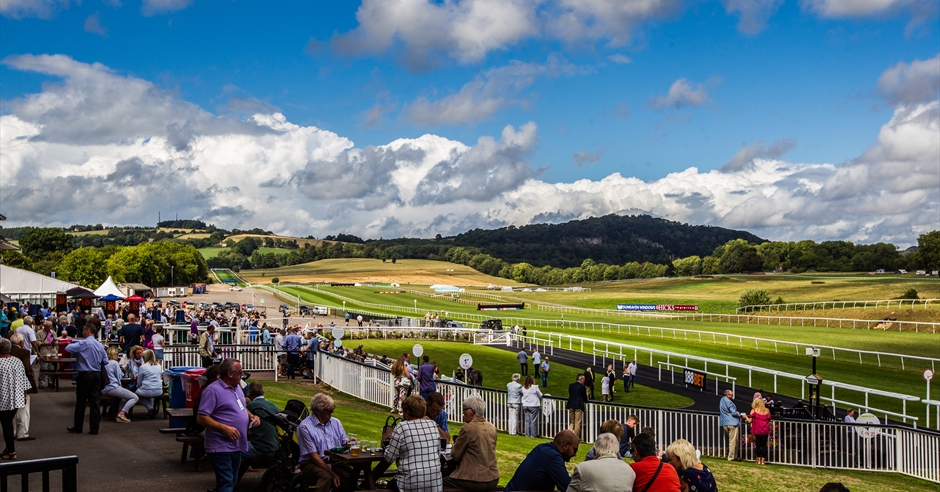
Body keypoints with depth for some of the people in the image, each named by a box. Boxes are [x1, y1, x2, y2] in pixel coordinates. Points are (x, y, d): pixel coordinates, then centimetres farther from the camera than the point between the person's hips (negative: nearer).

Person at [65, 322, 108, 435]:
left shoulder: (83, 343, -12)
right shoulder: (100, 345, 6)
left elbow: (68, 348, -21)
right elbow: (105, 361, 10)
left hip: (84, 375, -5)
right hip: (97, 375, 5)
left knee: (81, 402, 6)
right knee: (95, 401, 5)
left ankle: (77, 428, 15)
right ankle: (94, 429, 5)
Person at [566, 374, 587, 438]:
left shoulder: (571, 385, 10)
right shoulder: (582, 386, -7)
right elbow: (585, 398, -1)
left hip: (571, 405, 5)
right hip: (579, 406, -5)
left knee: (571, 422, 15)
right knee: (577, 423, 1)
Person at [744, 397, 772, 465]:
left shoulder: (754, 411, -3)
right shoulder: (767, 411, 4)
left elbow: (750, 421, -4)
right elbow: (769, 421, 8)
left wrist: (746, 417, 14)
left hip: (757, 431, -2)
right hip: (765, 431, 2)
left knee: (758, 445, 6)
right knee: (764, 445, 6)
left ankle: (759, 460, 7)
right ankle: (763, 460, 6)